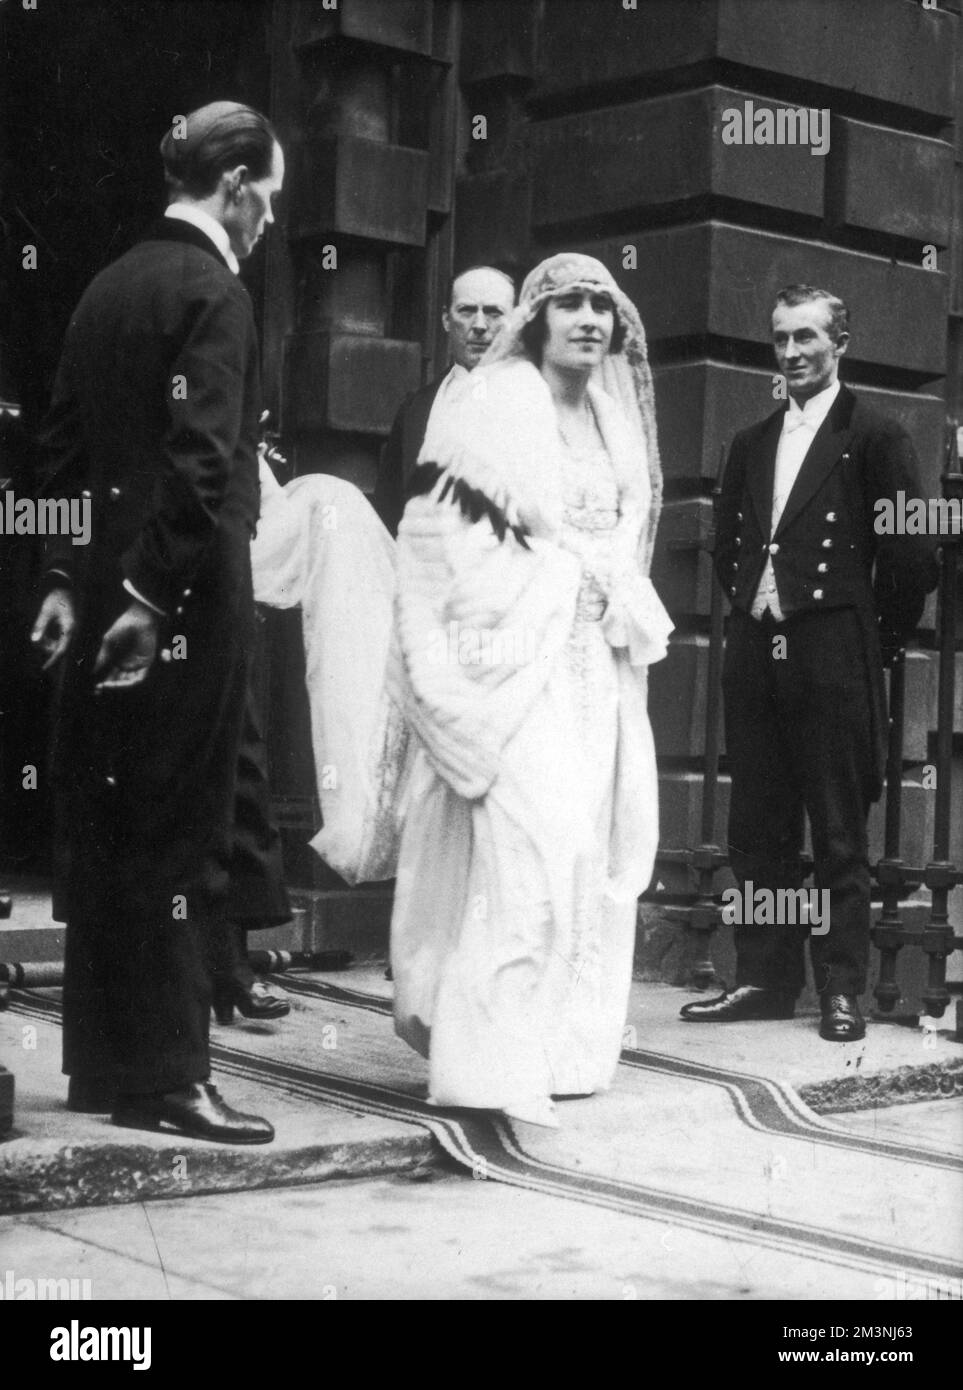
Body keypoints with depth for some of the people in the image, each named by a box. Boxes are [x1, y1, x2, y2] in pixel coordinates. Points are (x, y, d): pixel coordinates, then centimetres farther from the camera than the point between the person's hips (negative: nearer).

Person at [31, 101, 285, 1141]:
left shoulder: (108, 286, 14)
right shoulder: (214, 294, -11)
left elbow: (66, 441, 15)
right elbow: (200, 464, -20)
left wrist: (67, 576, 14)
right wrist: (154, 597, -18)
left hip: (104, 594, 8)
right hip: (182, 600, -8)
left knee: (104, 833, 12)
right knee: (177, 838, -2)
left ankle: (102, 1063, 20)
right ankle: (166, 1076, 3)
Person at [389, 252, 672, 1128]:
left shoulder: (614, 422, 15)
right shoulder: (495, 410, -6)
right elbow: (434, 531, -10)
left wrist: (628, 612, 11)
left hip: (595, 667, 7)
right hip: (517, 660, -7)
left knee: (590, 849, 9)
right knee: (527, 848, -15)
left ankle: (561, 1042, 21)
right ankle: (494, 1065, -13)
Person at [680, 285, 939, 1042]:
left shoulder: (875, 437, -2)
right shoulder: (751, 444, 16)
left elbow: (911, 555, -5)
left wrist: (876, 641, -2)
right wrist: (750, 601, 11)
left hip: (833, 660, -6)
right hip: (755, 658, 6)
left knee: (840, 836, 0)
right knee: (758, 831, 8)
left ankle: (842, 991, 6)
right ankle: (765, 979, 16)